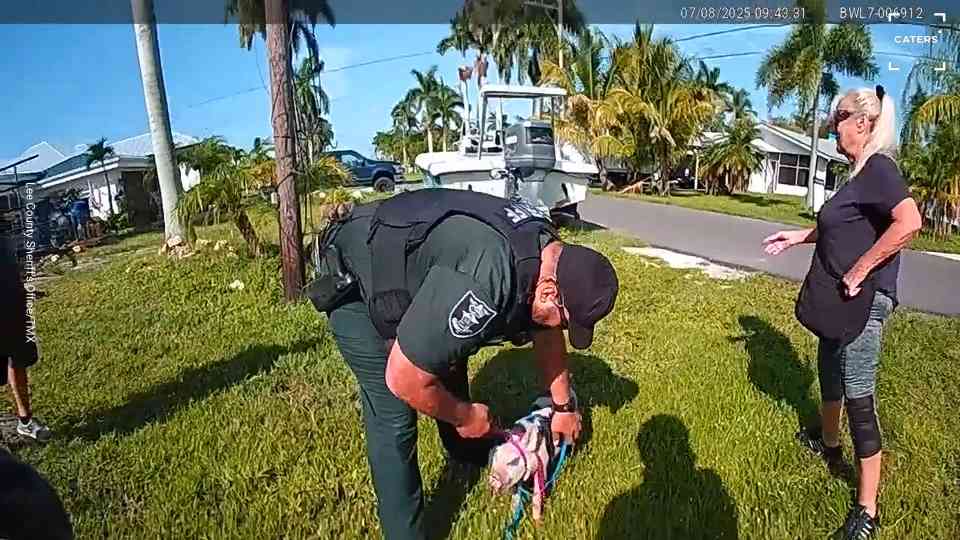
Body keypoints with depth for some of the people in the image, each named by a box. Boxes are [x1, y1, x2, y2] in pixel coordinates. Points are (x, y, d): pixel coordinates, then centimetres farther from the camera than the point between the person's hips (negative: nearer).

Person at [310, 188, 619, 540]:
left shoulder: (549, 252, -11)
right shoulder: (480, 289, -42)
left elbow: (547, 336, 8)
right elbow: (403, 380, -32)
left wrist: (563, 406, 17)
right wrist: (465, 416, -13)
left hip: (407, 262, 8)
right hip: (353, 277, -8)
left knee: (449, 374, 19)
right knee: (393, 419, -9)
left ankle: (470, 452, 46)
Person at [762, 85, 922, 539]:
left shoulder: (878, 167, -18)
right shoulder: (861, 171, 11)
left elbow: (909, 222, -34)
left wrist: (860, 269, -29)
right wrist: (800, 236, 22)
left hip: (861, 301, -10)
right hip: (839, 298, 10)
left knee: (859, 398, -4)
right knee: (829, 372, 26)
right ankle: (828, 442, 50)